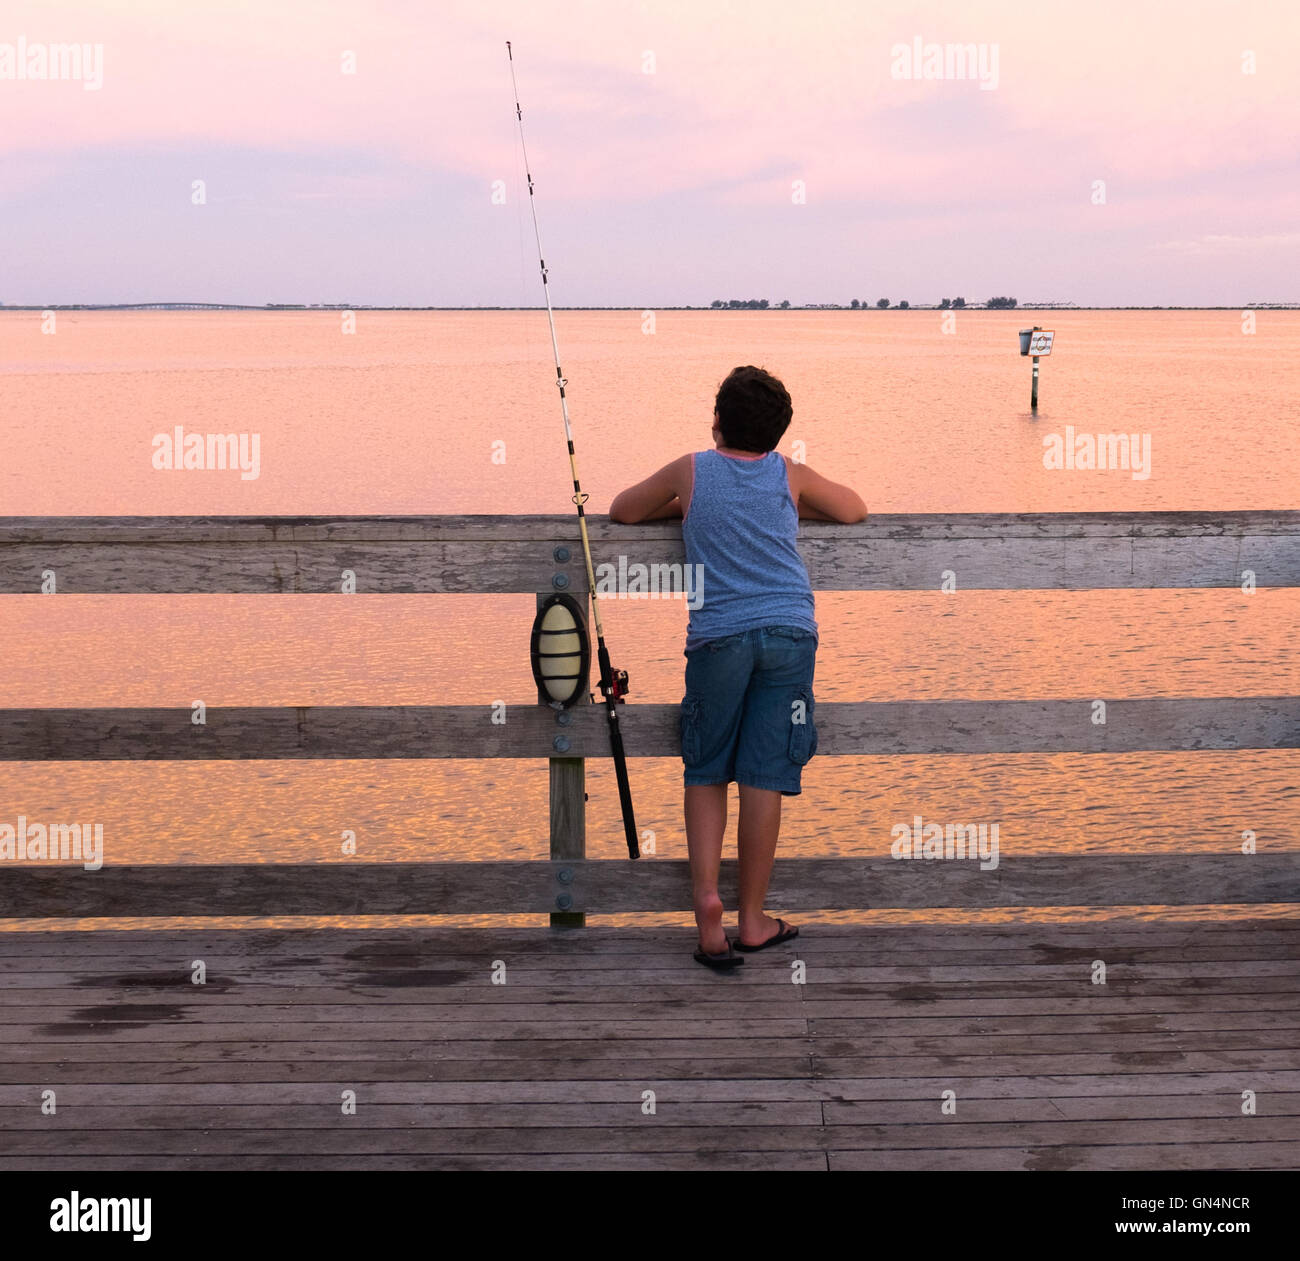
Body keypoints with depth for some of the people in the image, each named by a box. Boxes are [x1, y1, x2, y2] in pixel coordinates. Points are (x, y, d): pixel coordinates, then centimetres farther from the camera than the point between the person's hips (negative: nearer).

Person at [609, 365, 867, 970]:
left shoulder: (691, 471, 7)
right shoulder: (789, 475, 11)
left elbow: (622, 510, 22)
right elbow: (854, 510, 27)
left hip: (718, 635, -1)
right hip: (790, 631, 1)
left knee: (706, 773, 13)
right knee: (763, 779, 1)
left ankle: (705, 890, -5)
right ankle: (752, 920, 8)